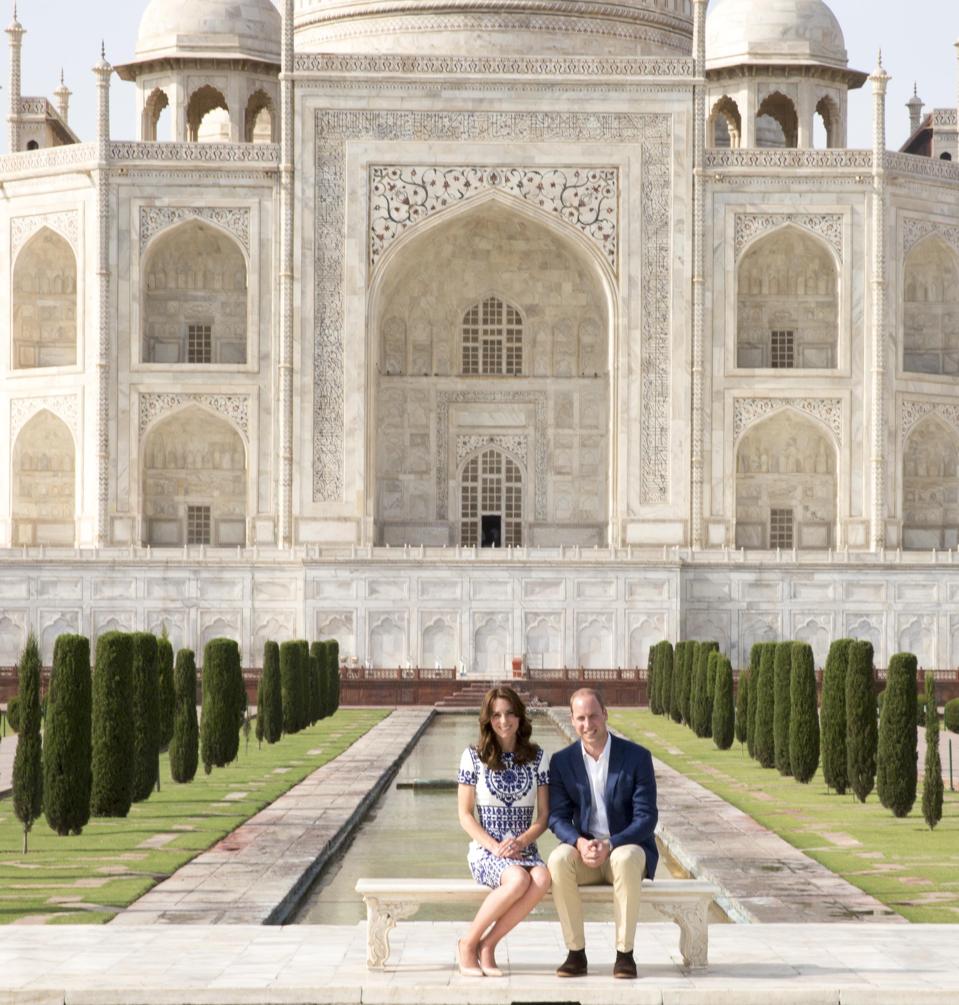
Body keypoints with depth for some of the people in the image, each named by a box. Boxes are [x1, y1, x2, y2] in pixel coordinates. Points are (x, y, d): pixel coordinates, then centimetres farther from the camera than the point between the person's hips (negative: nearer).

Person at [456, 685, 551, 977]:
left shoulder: (538, 757, 9)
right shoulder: (474, 756, 2)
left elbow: (544, 814, 7)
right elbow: (465, 814, 2)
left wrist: (521, 841, -12)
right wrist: (494, 846, -13)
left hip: (524, 851, 3)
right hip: (485, 851, -3)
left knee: (542, 879, -34)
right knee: (519, 880, -36)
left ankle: (488, 945, -19)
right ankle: (468, 944, -15)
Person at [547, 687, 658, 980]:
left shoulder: (637, 757, -6)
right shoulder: (562, 761, 2)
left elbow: (646, 818, -9)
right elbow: (558, 817, 0)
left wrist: (610, 845, -24)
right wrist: (580, 843, -22)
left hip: (626, 847, -2)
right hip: (584, 851, 2)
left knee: (626, 860, -38)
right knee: (558, 860, -32)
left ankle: (625, 953, -28)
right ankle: (576, 953, -25)